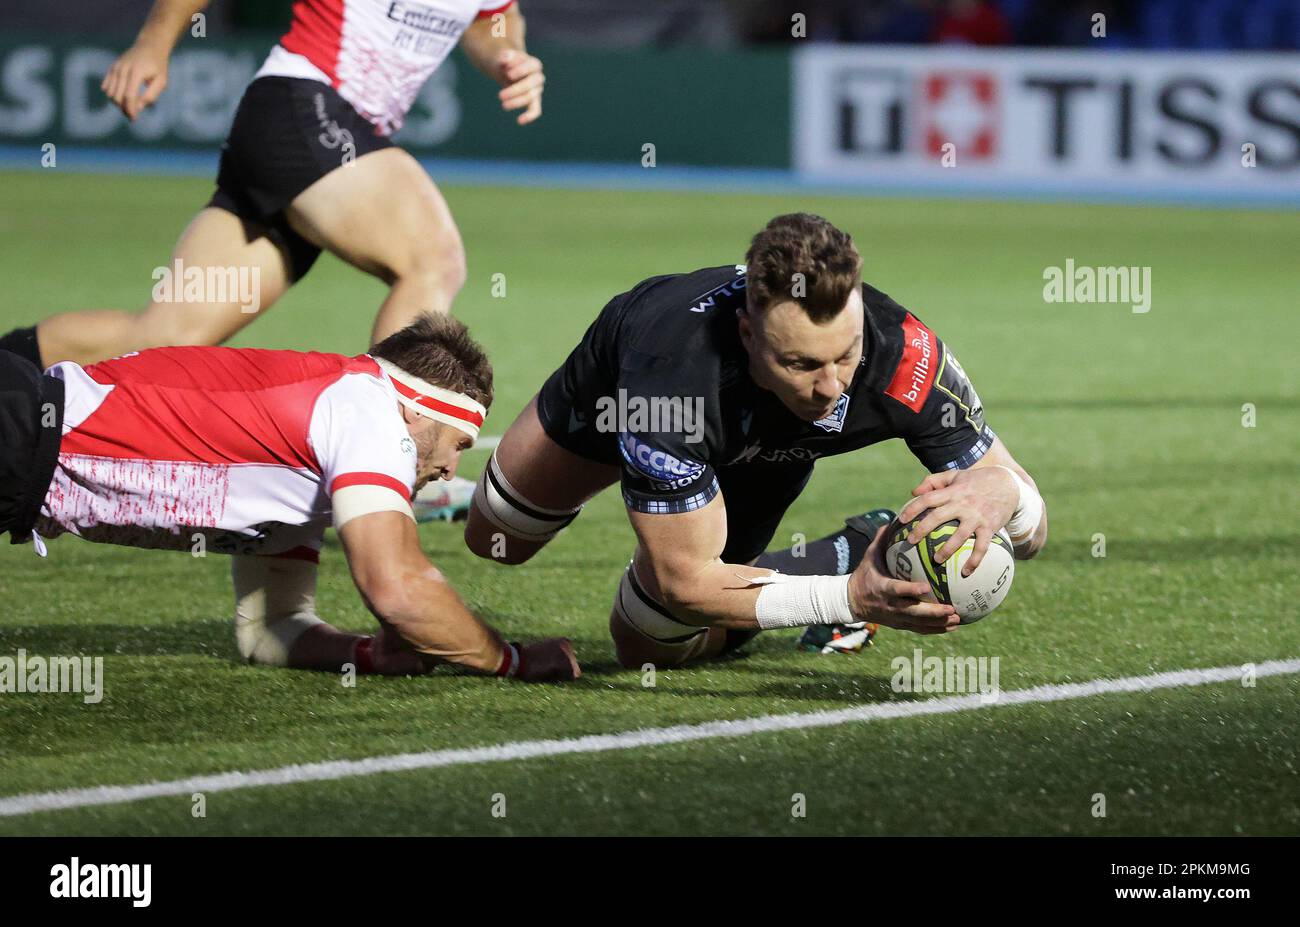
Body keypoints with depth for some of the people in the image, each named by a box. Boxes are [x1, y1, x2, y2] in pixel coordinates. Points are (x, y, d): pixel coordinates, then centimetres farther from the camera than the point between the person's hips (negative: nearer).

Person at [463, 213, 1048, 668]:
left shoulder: (905, 355, -45)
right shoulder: (672, 375, -53)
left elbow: (1031, 530, -35)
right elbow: (685, 580, -45)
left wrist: (996, 490, -60)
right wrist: (850, 599, -57)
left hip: (763, 454, 1)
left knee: (648, 644, 5)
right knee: (494, 540, 27)